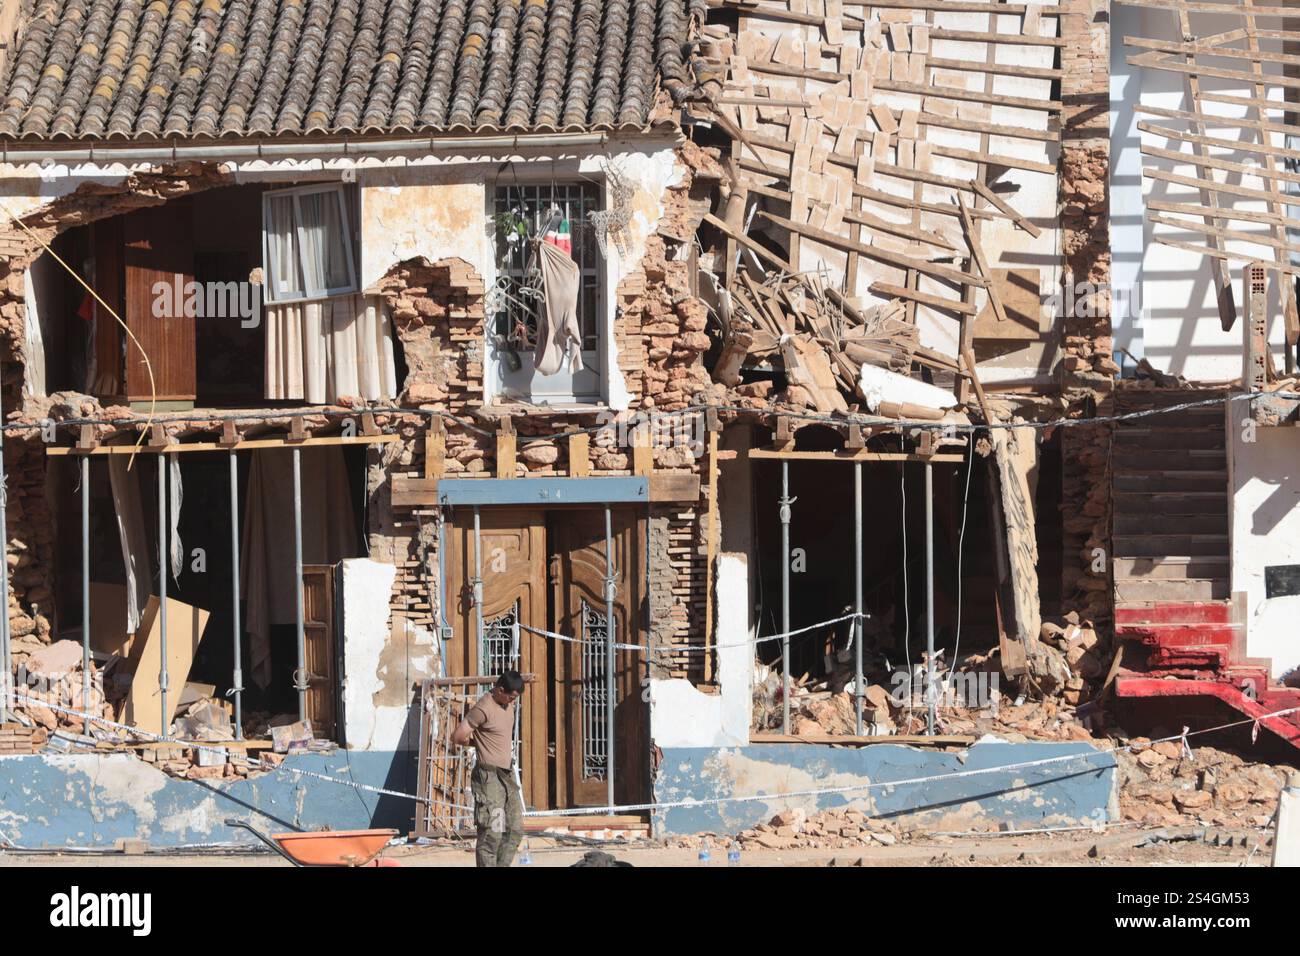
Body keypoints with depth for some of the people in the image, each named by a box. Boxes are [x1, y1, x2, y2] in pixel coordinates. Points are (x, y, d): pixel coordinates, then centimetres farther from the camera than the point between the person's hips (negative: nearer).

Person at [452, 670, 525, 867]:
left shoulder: (508, 703, 9)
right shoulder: (484, 709, -18)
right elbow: (457, 737, -17)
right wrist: (478, 743, 2)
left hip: (507, 775, 9)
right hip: (490, 777, -9)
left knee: (515, 830, 11)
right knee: (491, 834, -9)